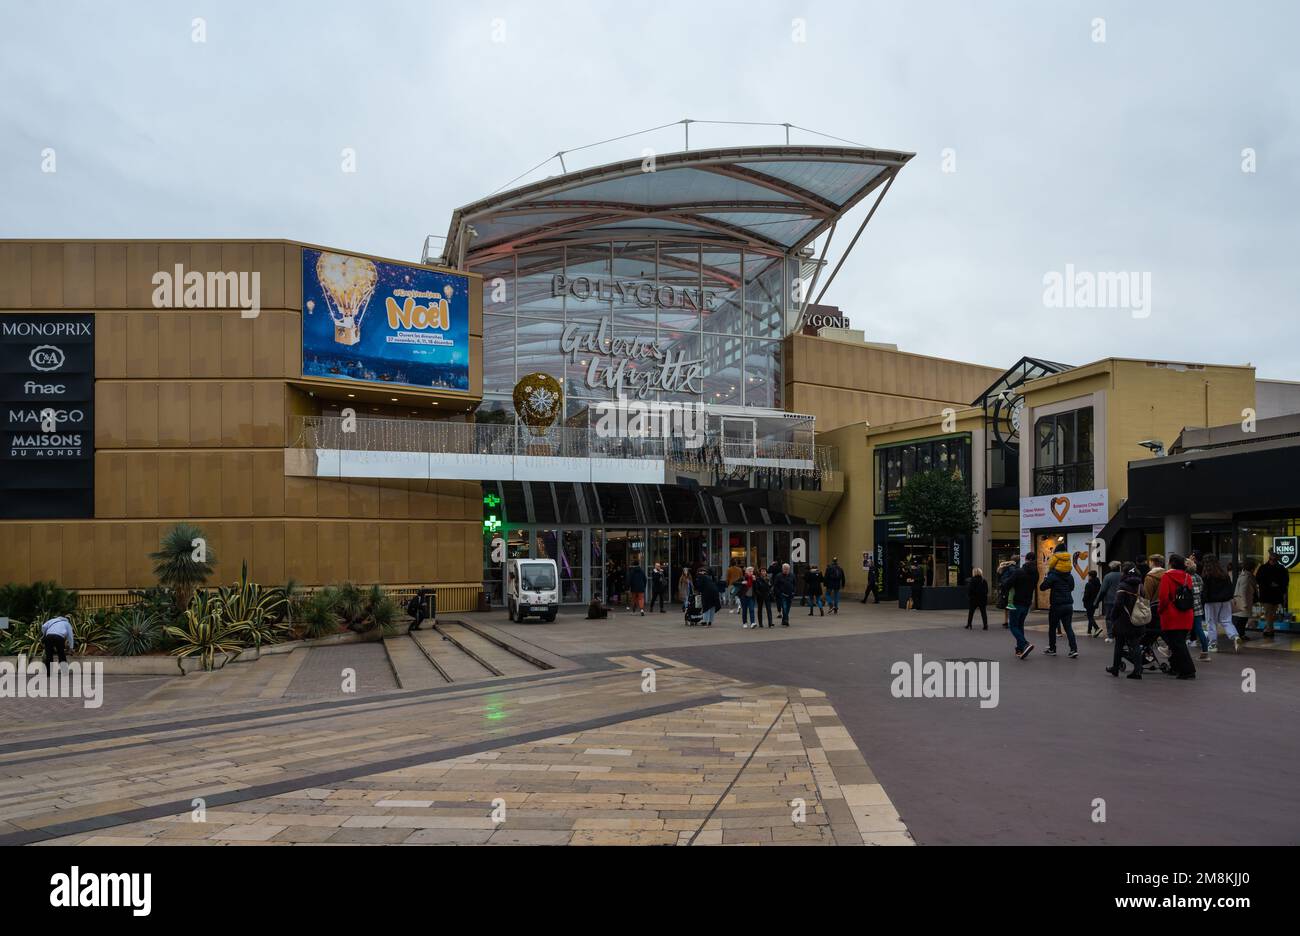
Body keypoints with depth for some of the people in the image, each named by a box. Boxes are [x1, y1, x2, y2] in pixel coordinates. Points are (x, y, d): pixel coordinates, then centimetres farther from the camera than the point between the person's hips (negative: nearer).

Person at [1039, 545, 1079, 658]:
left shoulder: (1053, 575, -13)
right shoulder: (1069, 575, 7)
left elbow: (1042, 587, -12)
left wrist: (1045, 579, 3)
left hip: (1056, 605, -5)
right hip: (1068, 604, 5)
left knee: (1052, 627, 9)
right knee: (1068, 627, 6)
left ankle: (1052, 649, 17)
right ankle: (1074, 649, -5)